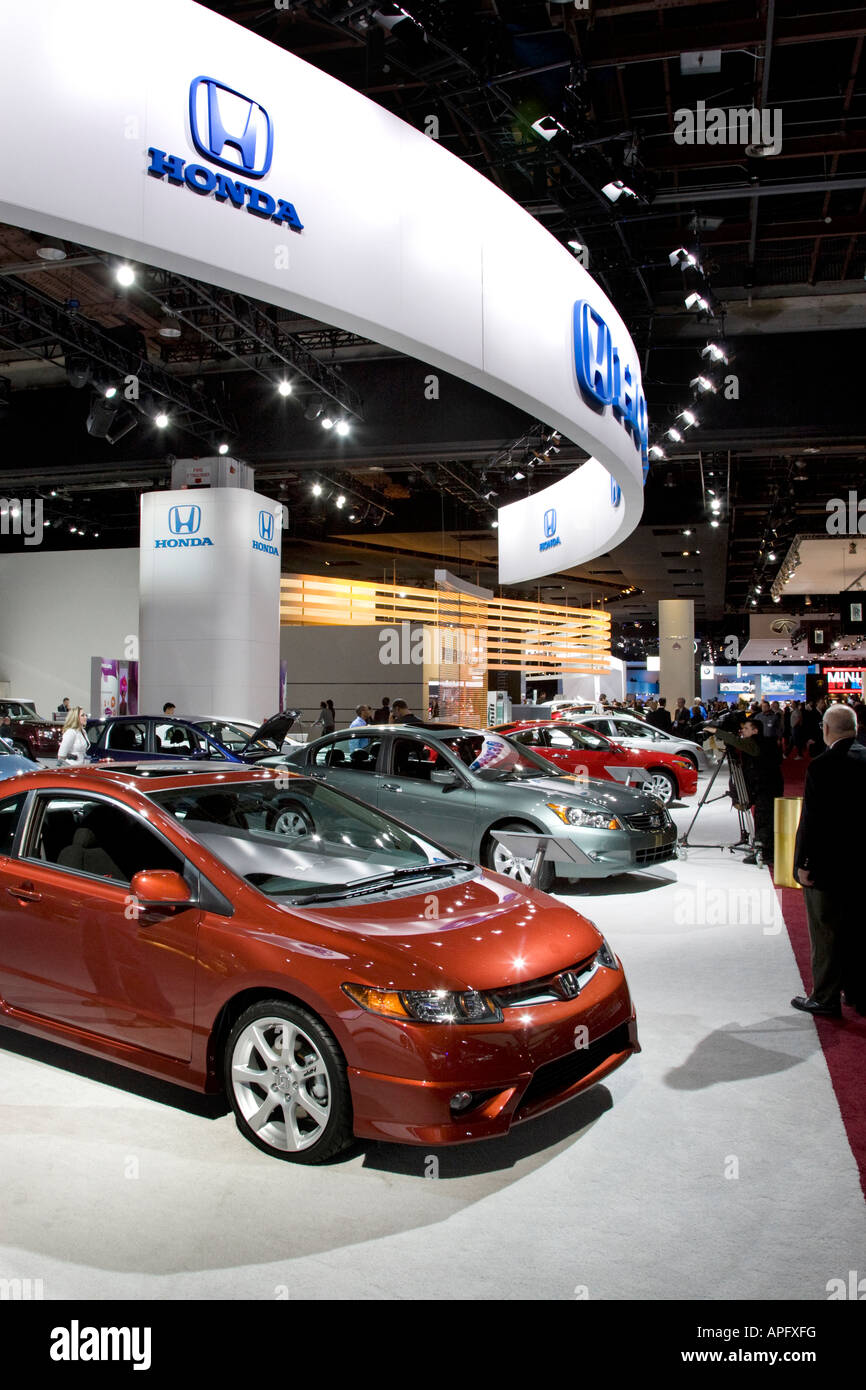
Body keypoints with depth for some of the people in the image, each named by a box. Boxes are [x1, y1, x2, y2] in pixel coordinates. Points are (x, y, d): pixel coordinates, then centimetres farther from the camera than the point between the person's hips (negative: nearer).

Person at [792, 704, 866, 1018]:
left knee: (826, 933, 5)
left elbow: (811, 819, -18)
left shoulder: (822, 766, -19)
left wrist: (804, 862, -10)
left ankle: (825, 998, 14)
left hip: (828, 863, -6)